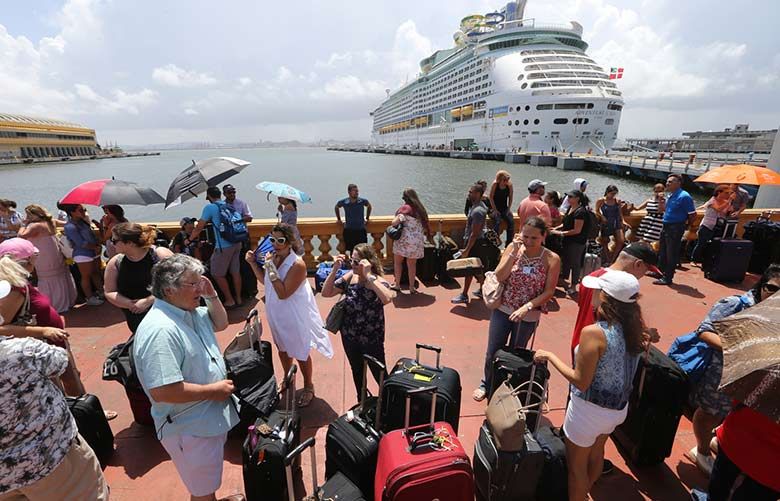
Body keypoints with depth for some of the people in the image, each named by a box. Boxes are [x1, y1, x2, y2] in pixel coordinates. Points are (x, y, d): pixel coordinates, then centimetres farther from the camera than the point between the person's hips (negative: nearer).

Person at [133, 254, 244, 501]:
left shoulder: (191, 311, -2)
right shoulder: (160, 331, -31)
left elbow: (220, 324, 15)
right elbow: (162, 391, -34)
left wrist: (212, 296, -2)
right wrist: (213, 390, -23)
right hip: (190, 428, -9)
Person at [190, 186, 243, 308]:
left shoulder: (209, 207, -6)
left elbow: (199, 227, -2)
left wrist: (190, 239, 14)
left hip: (224, 246, -6)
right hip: (237, 243, 7)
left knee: (217, 274, 9)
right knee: (235, 272, 14)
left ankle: (230, 300, 15)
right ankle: (238, 299, 24)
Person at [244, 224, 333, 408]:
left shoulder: (297, 264, -27)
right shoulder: (274, 257, -5)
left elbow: (283, 293, -29)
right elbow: (264, 281, 11)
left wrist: (271, 266, -30)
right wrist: (253, 263, -3)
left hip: (295, 317, -7)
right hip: (277, 314, 7)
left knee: (300, 353, 11)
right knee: (282, 349, 26)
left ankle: (308, 387, 34)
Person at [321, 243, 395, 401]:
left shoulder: (378, 282, -23)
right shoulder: (350, 277, -9)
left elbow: (387, 299, -44)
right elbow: (326, 293, -8)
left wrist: (368, 275, -42)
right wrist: (334, 270, -19)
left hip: (372, 340, -5)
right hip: (349, 337, 5)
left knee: (379, 375, 13)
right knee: (357, 372, 26)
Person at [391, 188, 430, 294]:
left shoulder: (406, 208, -12)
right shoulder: (420, 209, 6)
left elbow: (395, 222, -20)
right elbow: (425, 225, 8)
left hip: (404, 239, -5)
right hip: (418, 241, 5)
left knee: (397, 262, 15)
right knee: (412, 264, 14)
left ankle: (397, 284, 21)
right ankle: (412, 287, 19)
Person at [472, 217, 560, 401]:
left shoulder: (552, 259, -12)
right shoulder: (513, 248, -8)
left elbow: (549, 292, -12)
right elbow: (499, 277, -14)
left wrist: (527, 306, -24)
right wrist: (514, 252, -21)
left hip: (528, 316, -1)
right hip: (502, 310, 1)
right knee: (493, 351, 12)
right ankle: (487, 384, 39)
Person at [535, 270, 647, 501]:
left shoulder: (594, 332, -30)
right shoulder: (633, 328, -9)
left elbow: (581, 382, -24)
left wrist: (550, 356, -13)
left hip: (591, 409, -8)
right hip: (619, 407, 8)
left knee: (576, 465, 17)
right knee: (596, 452, 32)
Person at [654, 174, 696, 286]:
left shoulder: (684, 196, -16)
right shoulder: (670, 196, 11)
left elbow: (693, 215, -14)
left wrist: (686, 225, -3)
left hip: (675, 228, -9)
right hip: (666, 226, 9)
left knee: (671, 254, -2)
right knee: (662, 252, 18)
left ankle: (667, 278, 5)